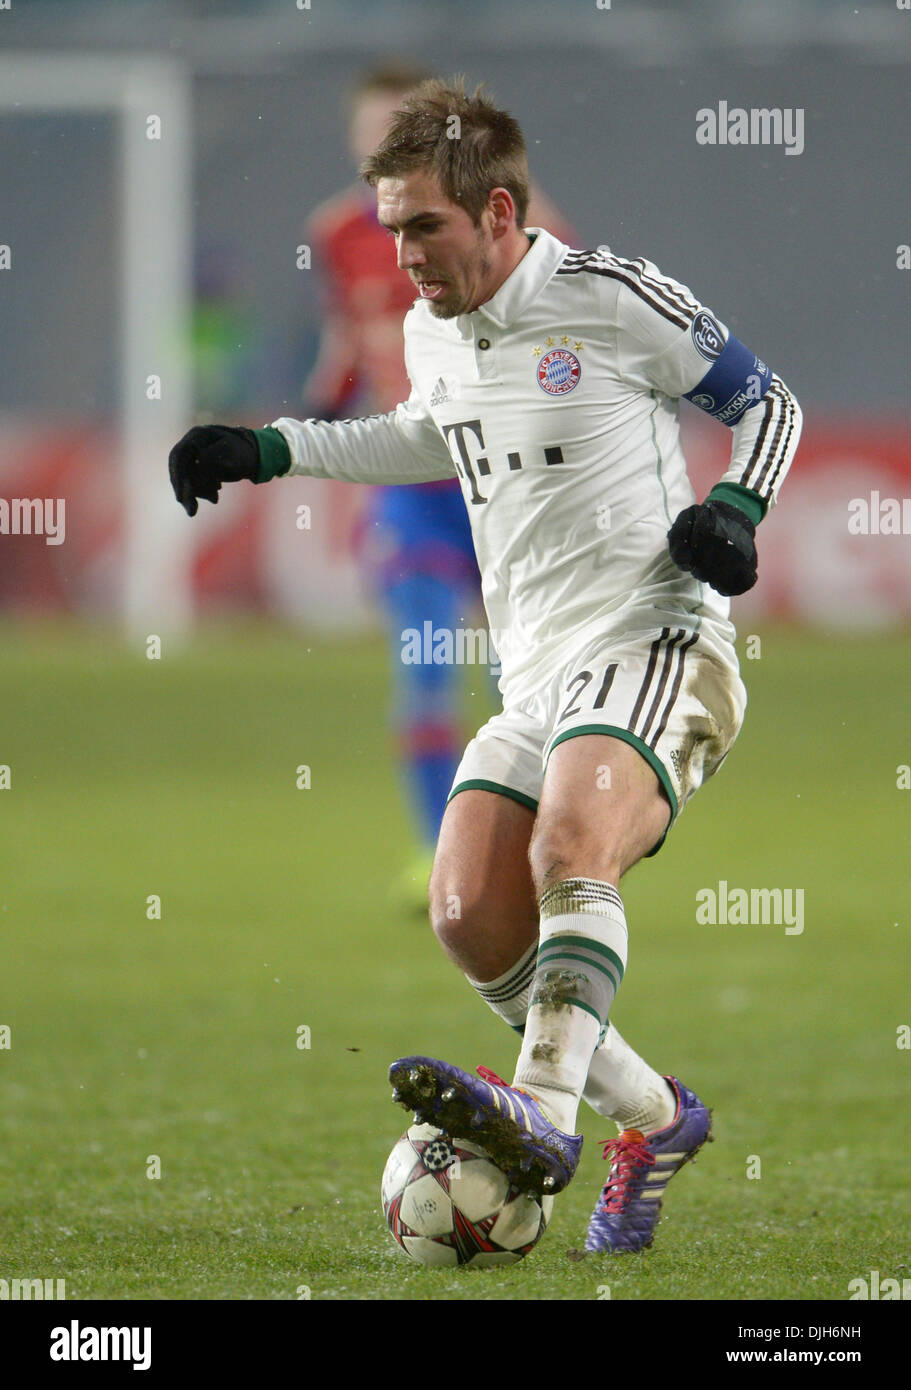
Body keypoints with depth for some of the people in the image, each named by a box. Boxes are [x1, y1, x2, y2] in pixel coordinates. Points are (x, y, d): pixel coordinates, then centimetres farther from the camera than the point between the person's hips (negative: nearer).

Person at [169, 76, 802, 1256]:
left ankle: (545, 1112, -47)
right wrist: (274, 449, 29)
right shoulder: (432, 332, 13)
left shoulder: (617, 301, -8)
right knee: (471, 917, -9)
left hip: (652, 640, -7)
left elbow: (768, 403, 4)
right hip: (536, 672, 7)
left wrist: (737, 507, -15)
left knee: (570, 851, -33)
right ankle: (655, 1120, 7)